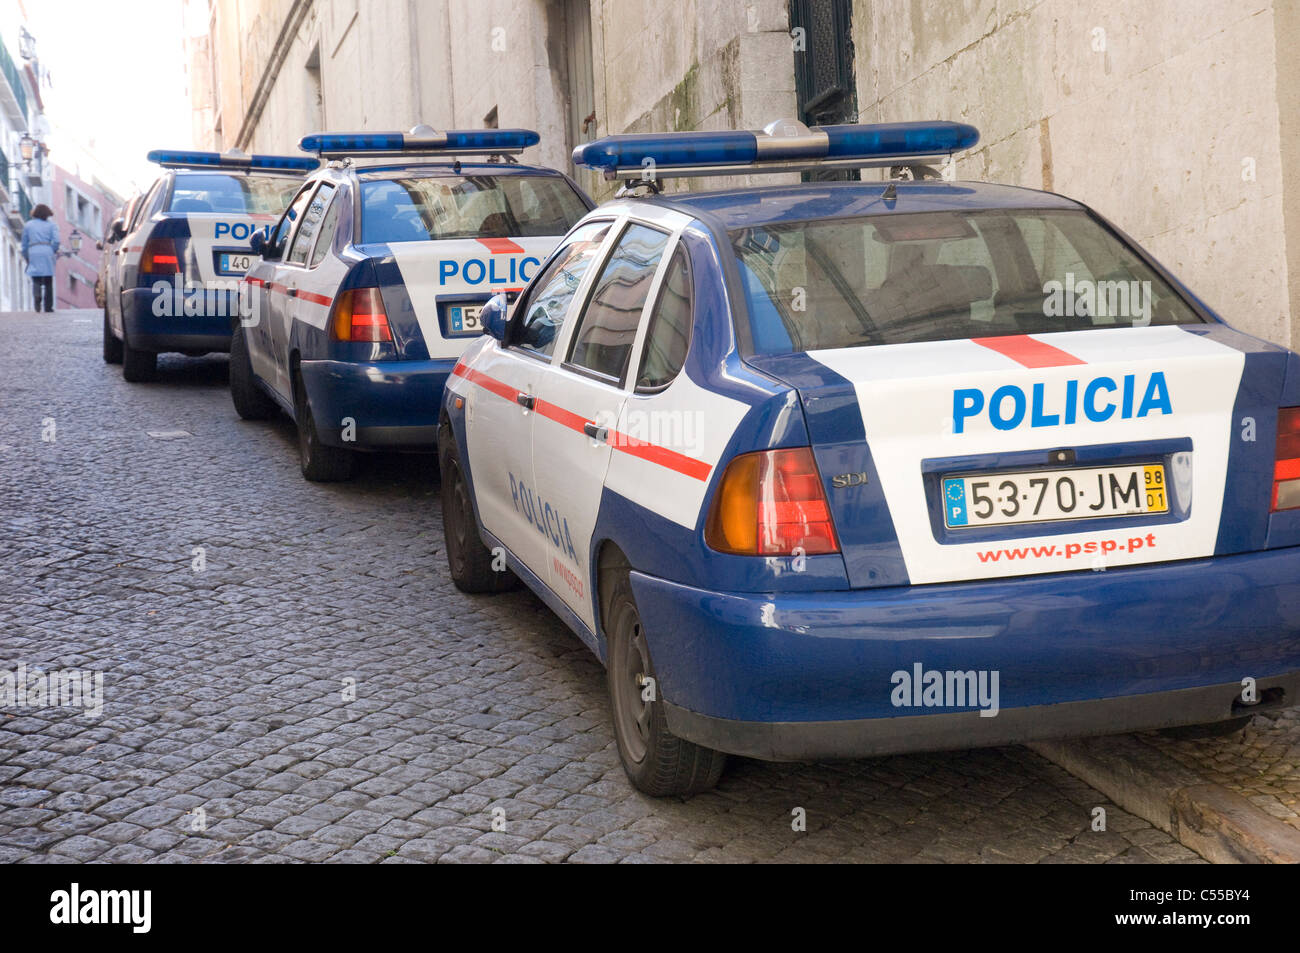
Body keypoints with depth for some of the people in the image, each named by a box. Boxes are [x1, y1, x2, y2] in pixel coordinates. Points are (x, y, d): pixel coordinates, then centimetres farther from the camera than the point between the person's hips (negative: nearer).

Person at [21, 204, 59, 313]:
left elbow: (24, 243, 13)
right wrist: (54, 252, 9)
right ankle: (48, 307, 6)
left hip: (33, 254, 1)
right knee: (48, 281, 6)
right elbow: (56, 241, -6)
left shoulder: (28, 225, 13)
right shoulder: (51, 225, 8)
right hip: (47, 253, -1)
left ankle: (37, 296, -32)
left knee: (36, 280, -1)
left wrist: (26, 257, 21)